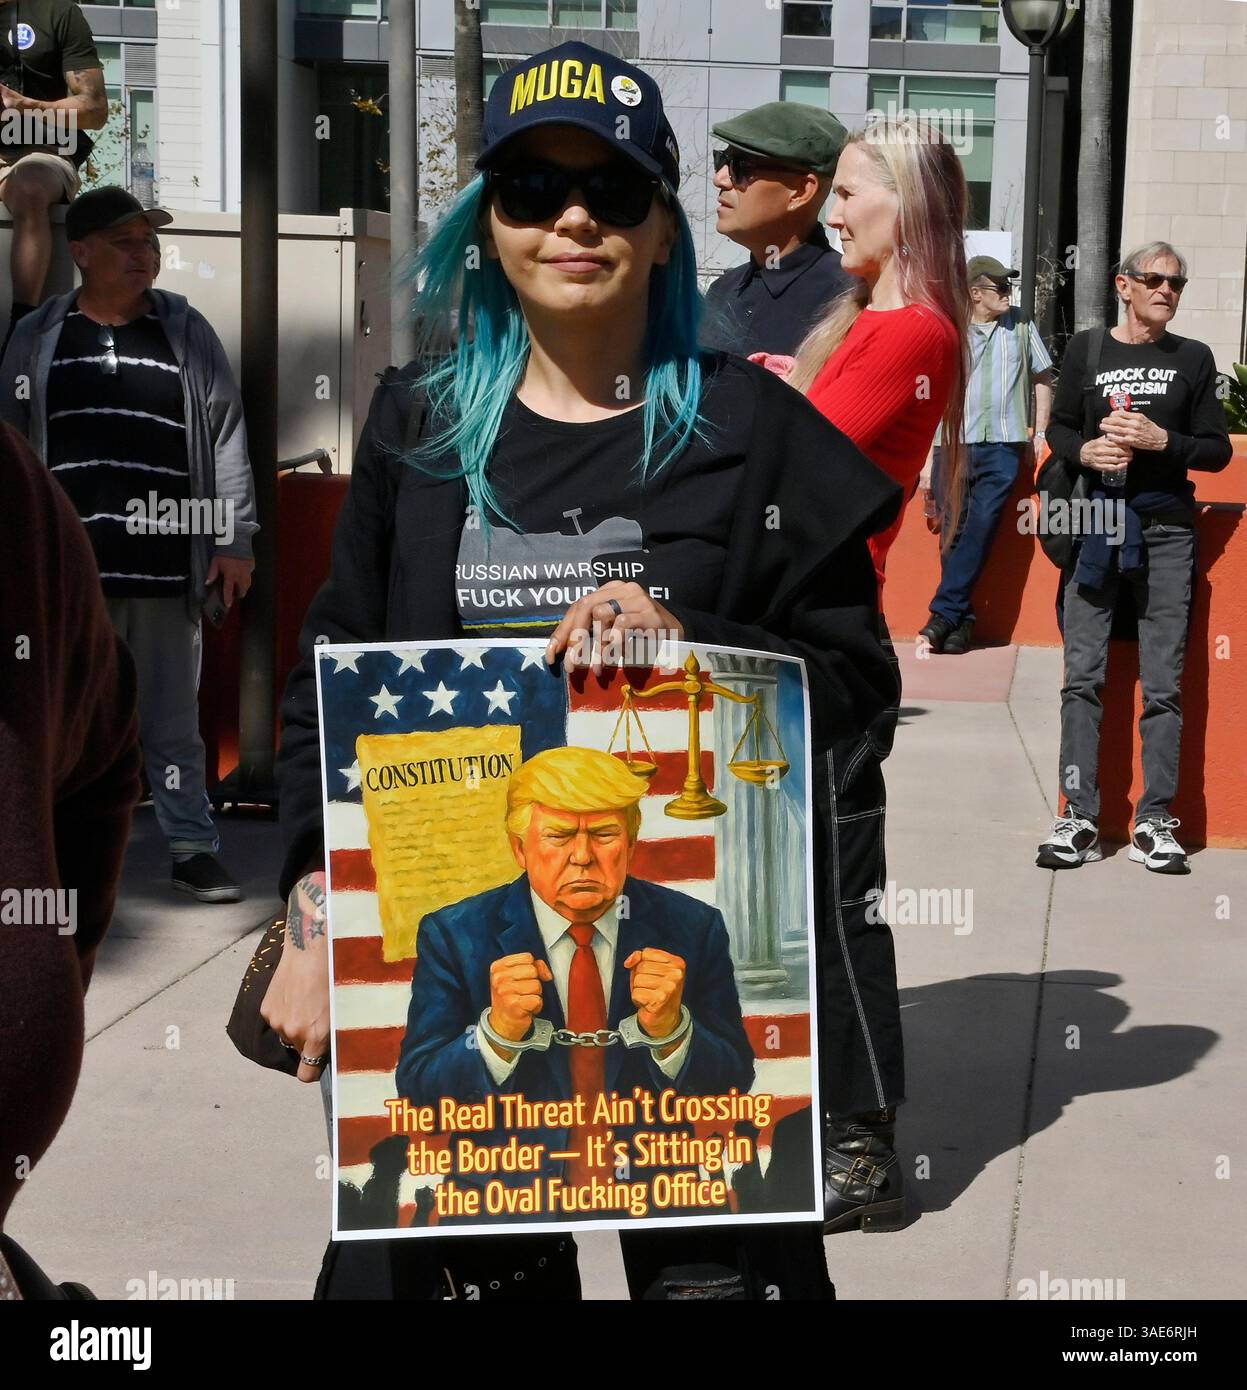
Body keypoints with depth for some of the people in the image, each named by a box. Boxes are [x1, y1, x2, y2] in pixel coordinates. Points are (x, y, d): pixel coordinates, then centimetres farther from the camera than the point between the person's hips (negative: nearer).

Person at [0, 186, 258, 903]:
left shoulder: (187, 331, 8)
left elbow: (227, 436, 8)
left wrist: (235, 539, 2)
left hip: (165, 567, -1)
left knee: (174, 719, 5)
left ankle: (194, 850, 13)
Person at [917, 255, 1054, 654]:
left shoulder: (1021, 327, 9)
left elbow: (1042, 377, 19)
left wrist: (1041, 432, 11)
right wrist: (926, 461, 3)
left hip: (1003, 446, 0)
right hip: (952, 445, 0)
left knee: (980, 529, -12)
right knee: (953, 533, -1)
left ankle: (944, 614, -8)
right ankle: (962, 620, 7)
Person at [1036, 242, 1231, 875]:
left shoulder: (1193, 358, 9)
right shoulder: (1086, 348, 8)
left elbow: (1218, 449, 7)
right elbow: (1058, 427, 13)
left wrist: (1163, 440, -10)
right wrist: (1085, 451, -8)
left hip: (1166, 528, 0)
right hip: (1095, 520, 0)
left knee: (1163, 681, -1)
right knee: (1083, 674, -3)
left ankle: (1155, 821, 3)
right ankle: (1079, 816, 1)